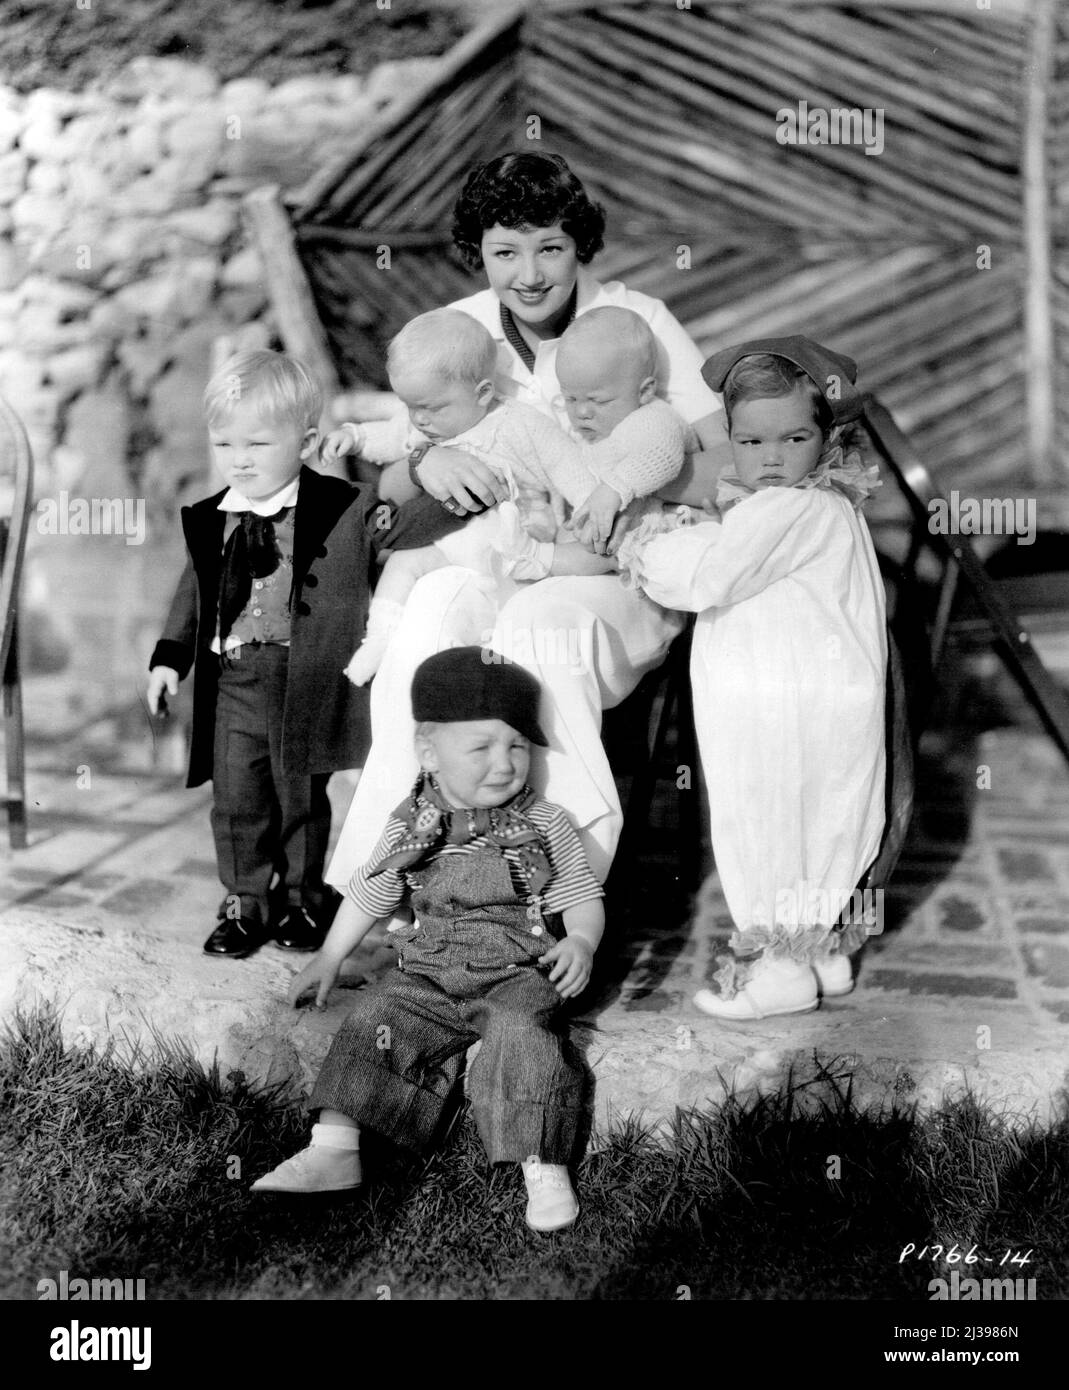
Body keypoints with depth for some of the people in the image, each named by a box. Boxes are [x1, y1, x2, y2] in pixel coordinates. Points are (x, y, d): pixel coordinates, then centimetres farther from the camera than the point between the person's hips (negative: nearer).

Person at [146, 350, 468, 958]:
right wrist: (170, 656, 8)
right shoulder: (209, 522, 5)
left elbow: (412, 523, -7)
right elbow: (193, 595, 15)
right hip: (233, 679, 3)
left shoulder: (342, 508, -7)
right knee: (236, 796, 5)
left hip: (308, 682, -3)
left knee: (302, 794, 10)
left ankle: (304, 896, 30)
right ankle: (246, 902, 21)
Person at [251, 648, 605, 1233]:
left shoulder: (543, 824, -1)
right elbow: (368, 894, 17)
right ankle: (334, 1148, -16)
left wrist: (580, 943, -17)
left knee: (522, 1032, -29)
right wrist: (328, 958, 18)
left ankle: (544, 1166, -28)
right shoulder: (409, 827, 4)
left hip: (517, 973, -3)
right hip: (427, 975, 3)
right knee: (373, 1021, -16)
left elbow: (582, 897, 4)